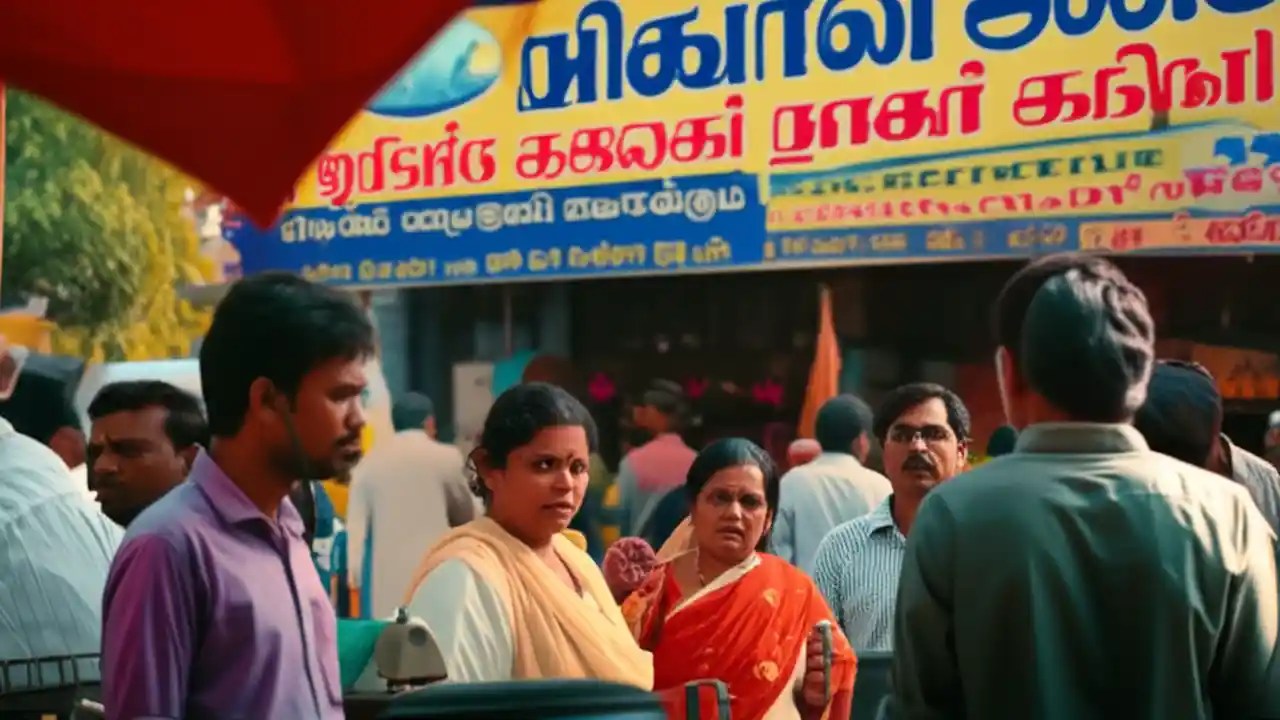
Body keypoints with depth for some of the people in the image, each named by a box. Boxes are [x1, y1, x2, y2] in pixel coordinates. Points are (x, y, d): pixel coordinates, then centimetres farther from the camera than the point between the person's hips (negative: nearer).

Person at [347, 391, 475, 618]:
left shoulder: (370, 461, 7)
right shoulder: (445, 457, 0)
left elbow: (356, 524, 5)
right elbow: (466, 515, 12)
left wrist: (354, 572, 9)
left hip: (389, 576, 2)